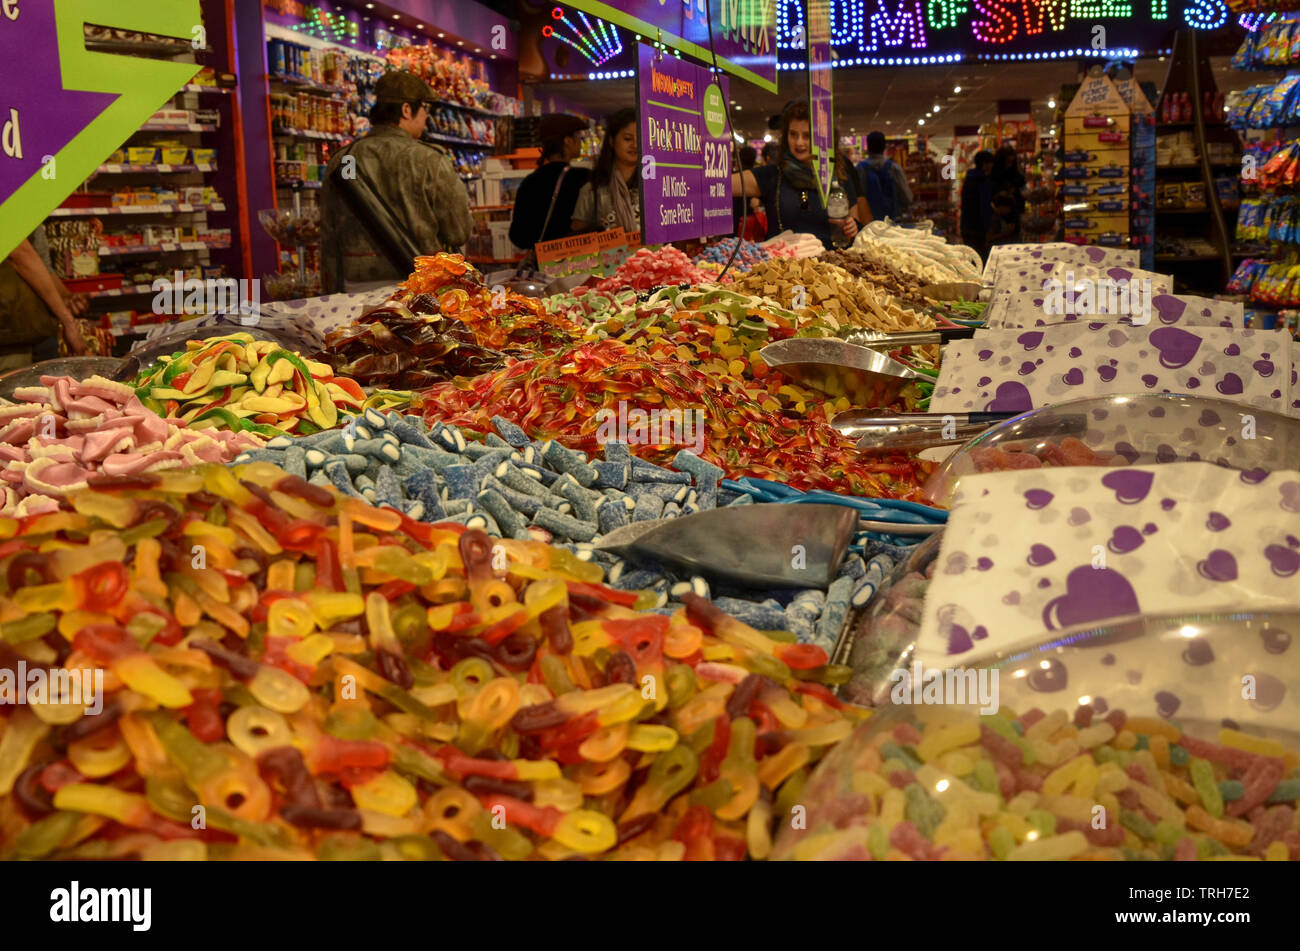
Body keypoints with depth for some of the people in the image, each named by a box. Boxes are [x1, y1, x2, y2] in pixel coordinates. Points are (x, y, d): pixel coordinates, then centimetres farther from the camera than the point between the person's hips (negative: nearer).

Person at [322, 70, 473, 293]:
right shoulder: (428, 160, -6)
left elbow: (329, 243, 12)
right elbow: (459, 233, -2)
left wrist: (334, 298, 20)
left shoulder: (339, 163, 8)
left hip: (357, 288, 4)